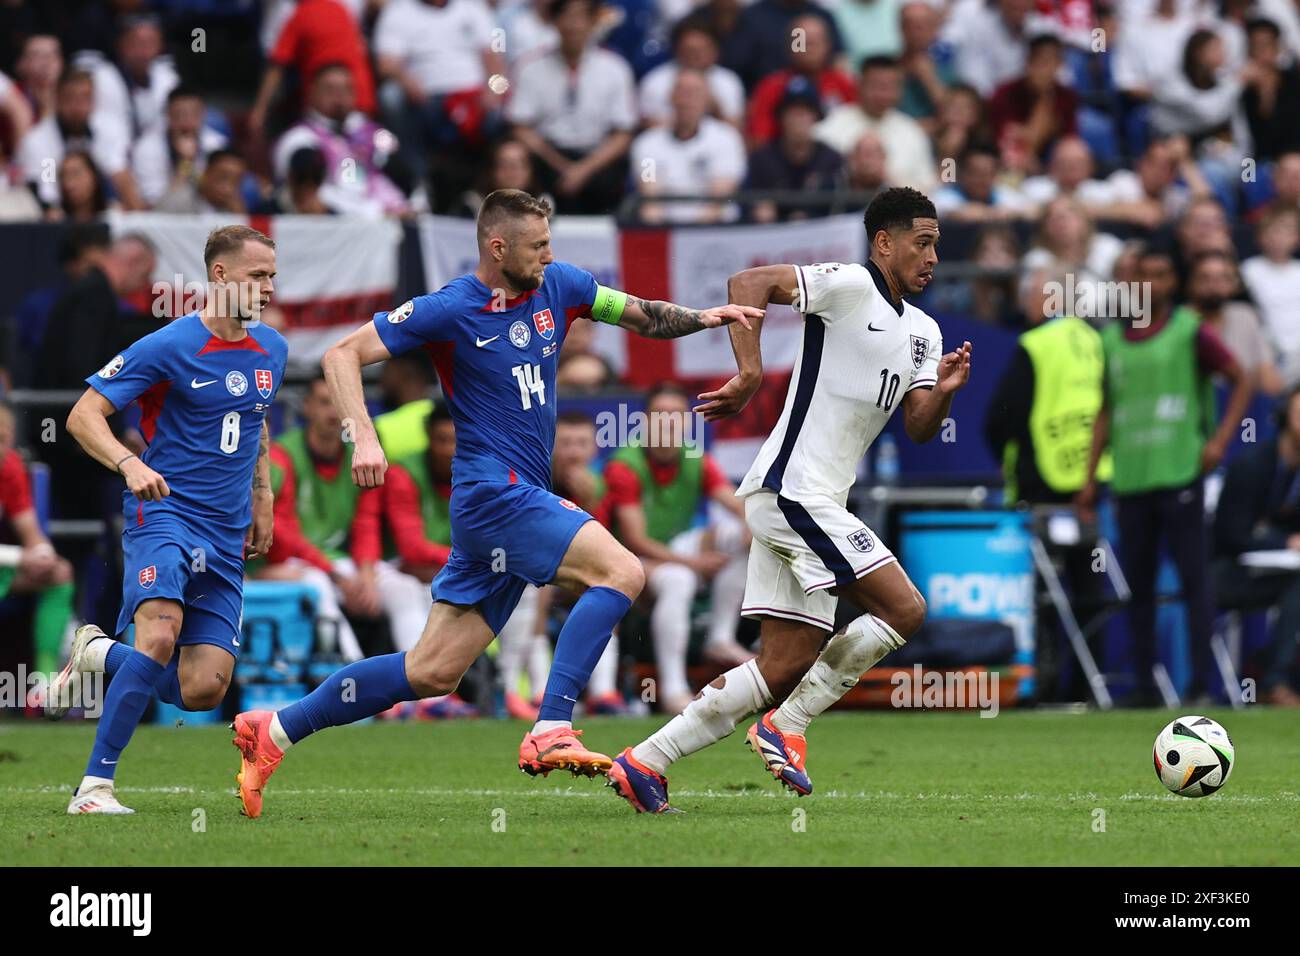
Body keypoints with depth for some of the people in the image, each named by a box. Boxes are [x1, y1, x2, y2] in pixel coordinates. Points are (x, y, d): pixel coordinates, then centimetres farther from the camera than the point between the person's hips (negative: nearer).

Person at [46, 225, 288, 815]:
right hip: (165, 514, -6)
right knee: (161, 632, -31)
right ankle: (95, 784, -24)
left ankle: (98, 653, 23)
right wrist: (128, 464, -27)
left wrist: (262, 498, 22)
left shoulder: (272, 350, 12)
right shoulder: (169, 347, -9)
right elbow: (83, 415, -10)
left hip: (227, 540, 6)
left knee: (203, 689, -6)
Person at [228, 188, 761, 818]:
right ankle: (550, 735, -27)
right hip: (492, 490, -8)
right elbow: (343, 356, -8)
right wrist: (364, 437, -23)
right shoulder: (449, 310, -9)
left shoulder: (556, 287, 10)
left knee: (433, 673, 6)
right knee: (621, 572, -22)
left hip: (522, 498, 8)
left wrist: (703, 317, 1)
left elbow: (642, 316, 20)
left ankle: (274, 731, 12)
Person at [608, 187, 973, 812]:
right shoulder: (850, 286, -8)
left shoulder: (922, 331, 18)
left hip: (815, 503, 9)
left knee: (785, 667, 5)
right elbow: (748, 283, -17)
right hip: (793, 493, -9)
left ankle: (645, 762, 7)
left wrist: (942, 393, -7)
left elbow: (919, 429, 14)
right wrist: (750, 372, -25)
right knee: (905, 610, -13)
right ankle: (786, 729, -4)